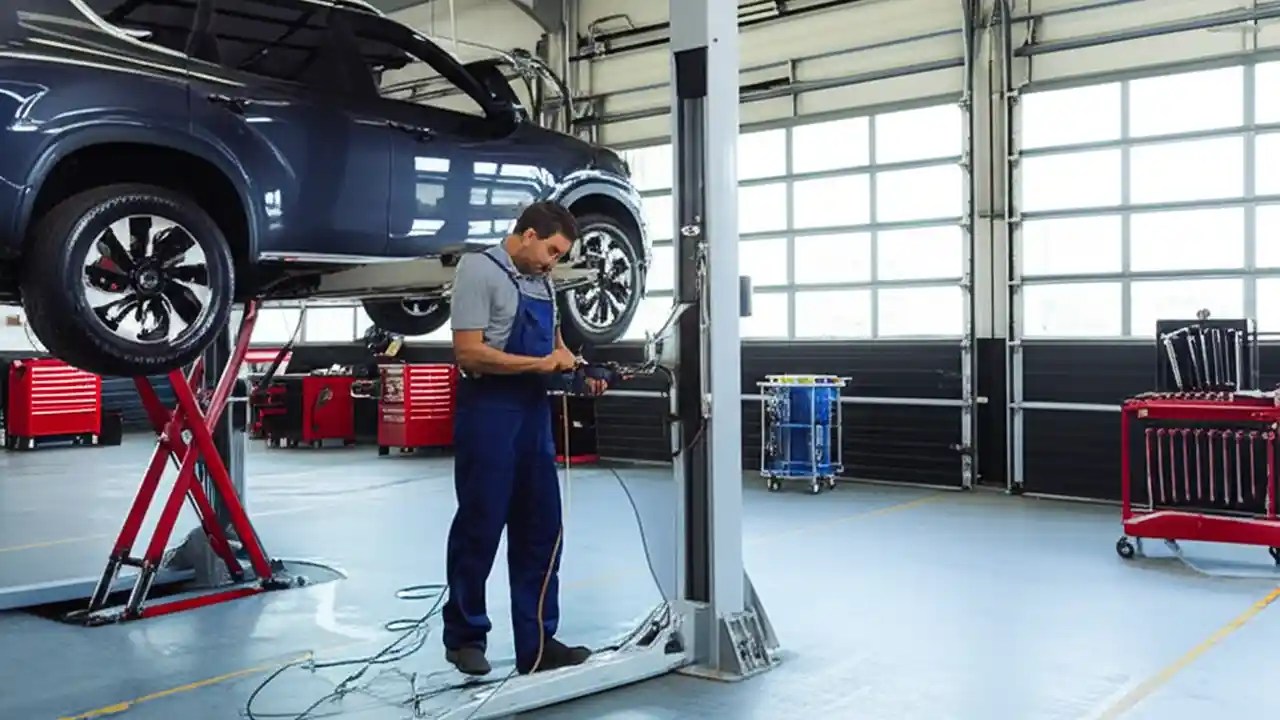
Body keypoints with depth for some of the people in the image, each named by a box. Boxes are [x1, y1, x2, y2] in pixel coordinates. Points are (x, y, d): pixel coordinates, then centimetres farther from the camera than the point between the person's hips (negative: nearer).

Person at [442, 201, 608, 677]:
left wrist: (580, 372, 8)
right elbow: (469, 352, -18)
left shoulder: (542, 281, 14)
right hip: (489, 412, -8)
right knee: (479, 529, 3)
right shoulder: (480, 270, -10)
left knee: (540, 531, 8)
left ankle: (537, 643, 16)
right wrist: (542, 364, -18)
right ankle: (465, 637, 18)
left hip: (534, 412, 8)